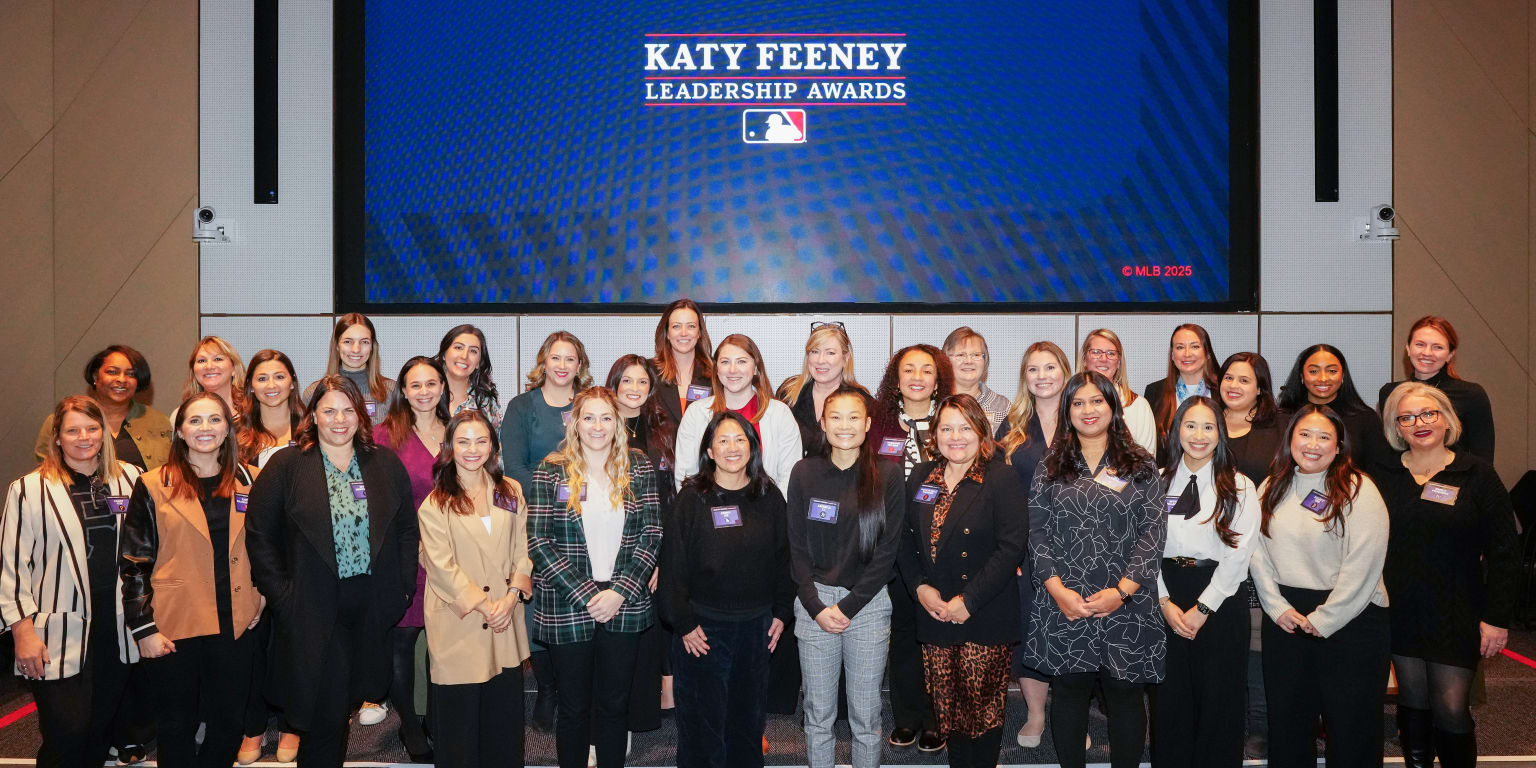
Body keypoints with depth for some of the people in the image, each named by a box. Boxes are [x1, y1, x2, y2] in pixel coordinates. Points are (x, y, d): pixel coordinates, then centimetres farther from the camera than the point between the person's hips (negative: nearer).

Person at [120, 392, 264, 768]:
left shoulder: (250, 481, 6)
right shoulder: (153, 486, -2)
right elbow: (133, 563, -3)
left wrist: (263, 593, 4)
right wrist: (143, 628, -7)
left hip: (236, 625, 2)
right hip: (174, 628, -2)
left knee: (229, 723, 9)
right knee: (177, 726, 10)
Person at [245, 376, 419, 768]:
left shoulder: (386, 464, 7)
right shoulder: (286, 466, 0)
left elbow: (408, 530, 9)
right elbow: (259, 535, -1)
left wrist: (403, 586, 1)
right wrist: (281, 594, -7)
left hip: (373, 606, 3)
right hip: (313, 611, -2)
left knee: (344, 703, 10)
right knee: (325, 710, -3)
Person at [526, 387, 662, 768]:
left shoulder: (640, 469, 3)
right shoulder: (550, 472, -3)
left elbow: (652, 534, 0)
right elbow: (539, 543, -7)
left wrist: (619, 592, -11)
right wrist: (585, 595, -14)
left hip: (625, 606, 2)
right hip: (566, 608, -2)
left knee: (614, 705, 12)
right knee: (574, 708, 10)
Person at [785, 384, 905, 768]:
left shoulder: (888, 474, -1)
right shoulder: (805, 472, 3)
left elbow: (887, 548, -4)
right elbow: (796, 546, 3)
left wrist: (848, 606, -9)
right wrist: (815, 606, -7)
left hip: (868, 603, -1)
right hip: (814, 602, 1)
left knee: (866, 715, 6)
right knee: (818, 713, 8)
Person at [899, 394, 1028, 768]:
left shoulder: (1001, 479, -6)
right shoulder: (920, 478, 10)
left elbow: (1011, 547, -13)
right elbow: (905, 541, 11)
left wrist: (968, 600, -15)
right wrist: (920, 587, -5)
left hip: (986, 616, -4)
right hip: (934, 612, 4)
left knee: (983, 705, 4)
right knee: (947, 705, 9)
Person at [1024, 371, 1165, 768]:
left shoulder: (1140, 465, 5)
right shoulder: (1051, 467, 8)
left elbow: (1154, 531, -2)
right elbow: (1036, 531, 2)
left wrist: (1122, 590, -11)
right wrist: (1057, 588, -10)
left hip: (1126, 605, -1)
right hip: (1064, 606, 1)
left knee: (1125, 697, 7)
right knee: (1068, 693, 8)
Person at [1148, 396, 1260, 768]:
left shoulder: (1240, 487, 0)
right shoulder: (1158, 482, 5)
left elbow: (1238, 555, -5)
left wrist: (1203, 608, -10)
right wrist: (1164, 602, -8)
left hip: (1221, 599, -1)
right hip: (1166, 597, 2)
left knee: (1218, 697, 4)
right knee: (1169, 696, 7)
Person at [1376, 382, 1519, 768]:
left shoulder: (1476, 474, -2)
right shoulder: (1384, 475, 4)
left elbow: (1503, 551, -3)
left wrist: (1497, 617, -7)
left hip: (1456, 617, -2)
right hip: (1400, 615, 3)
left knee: (1451, 710, -5)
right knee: (1413, 703, 11)